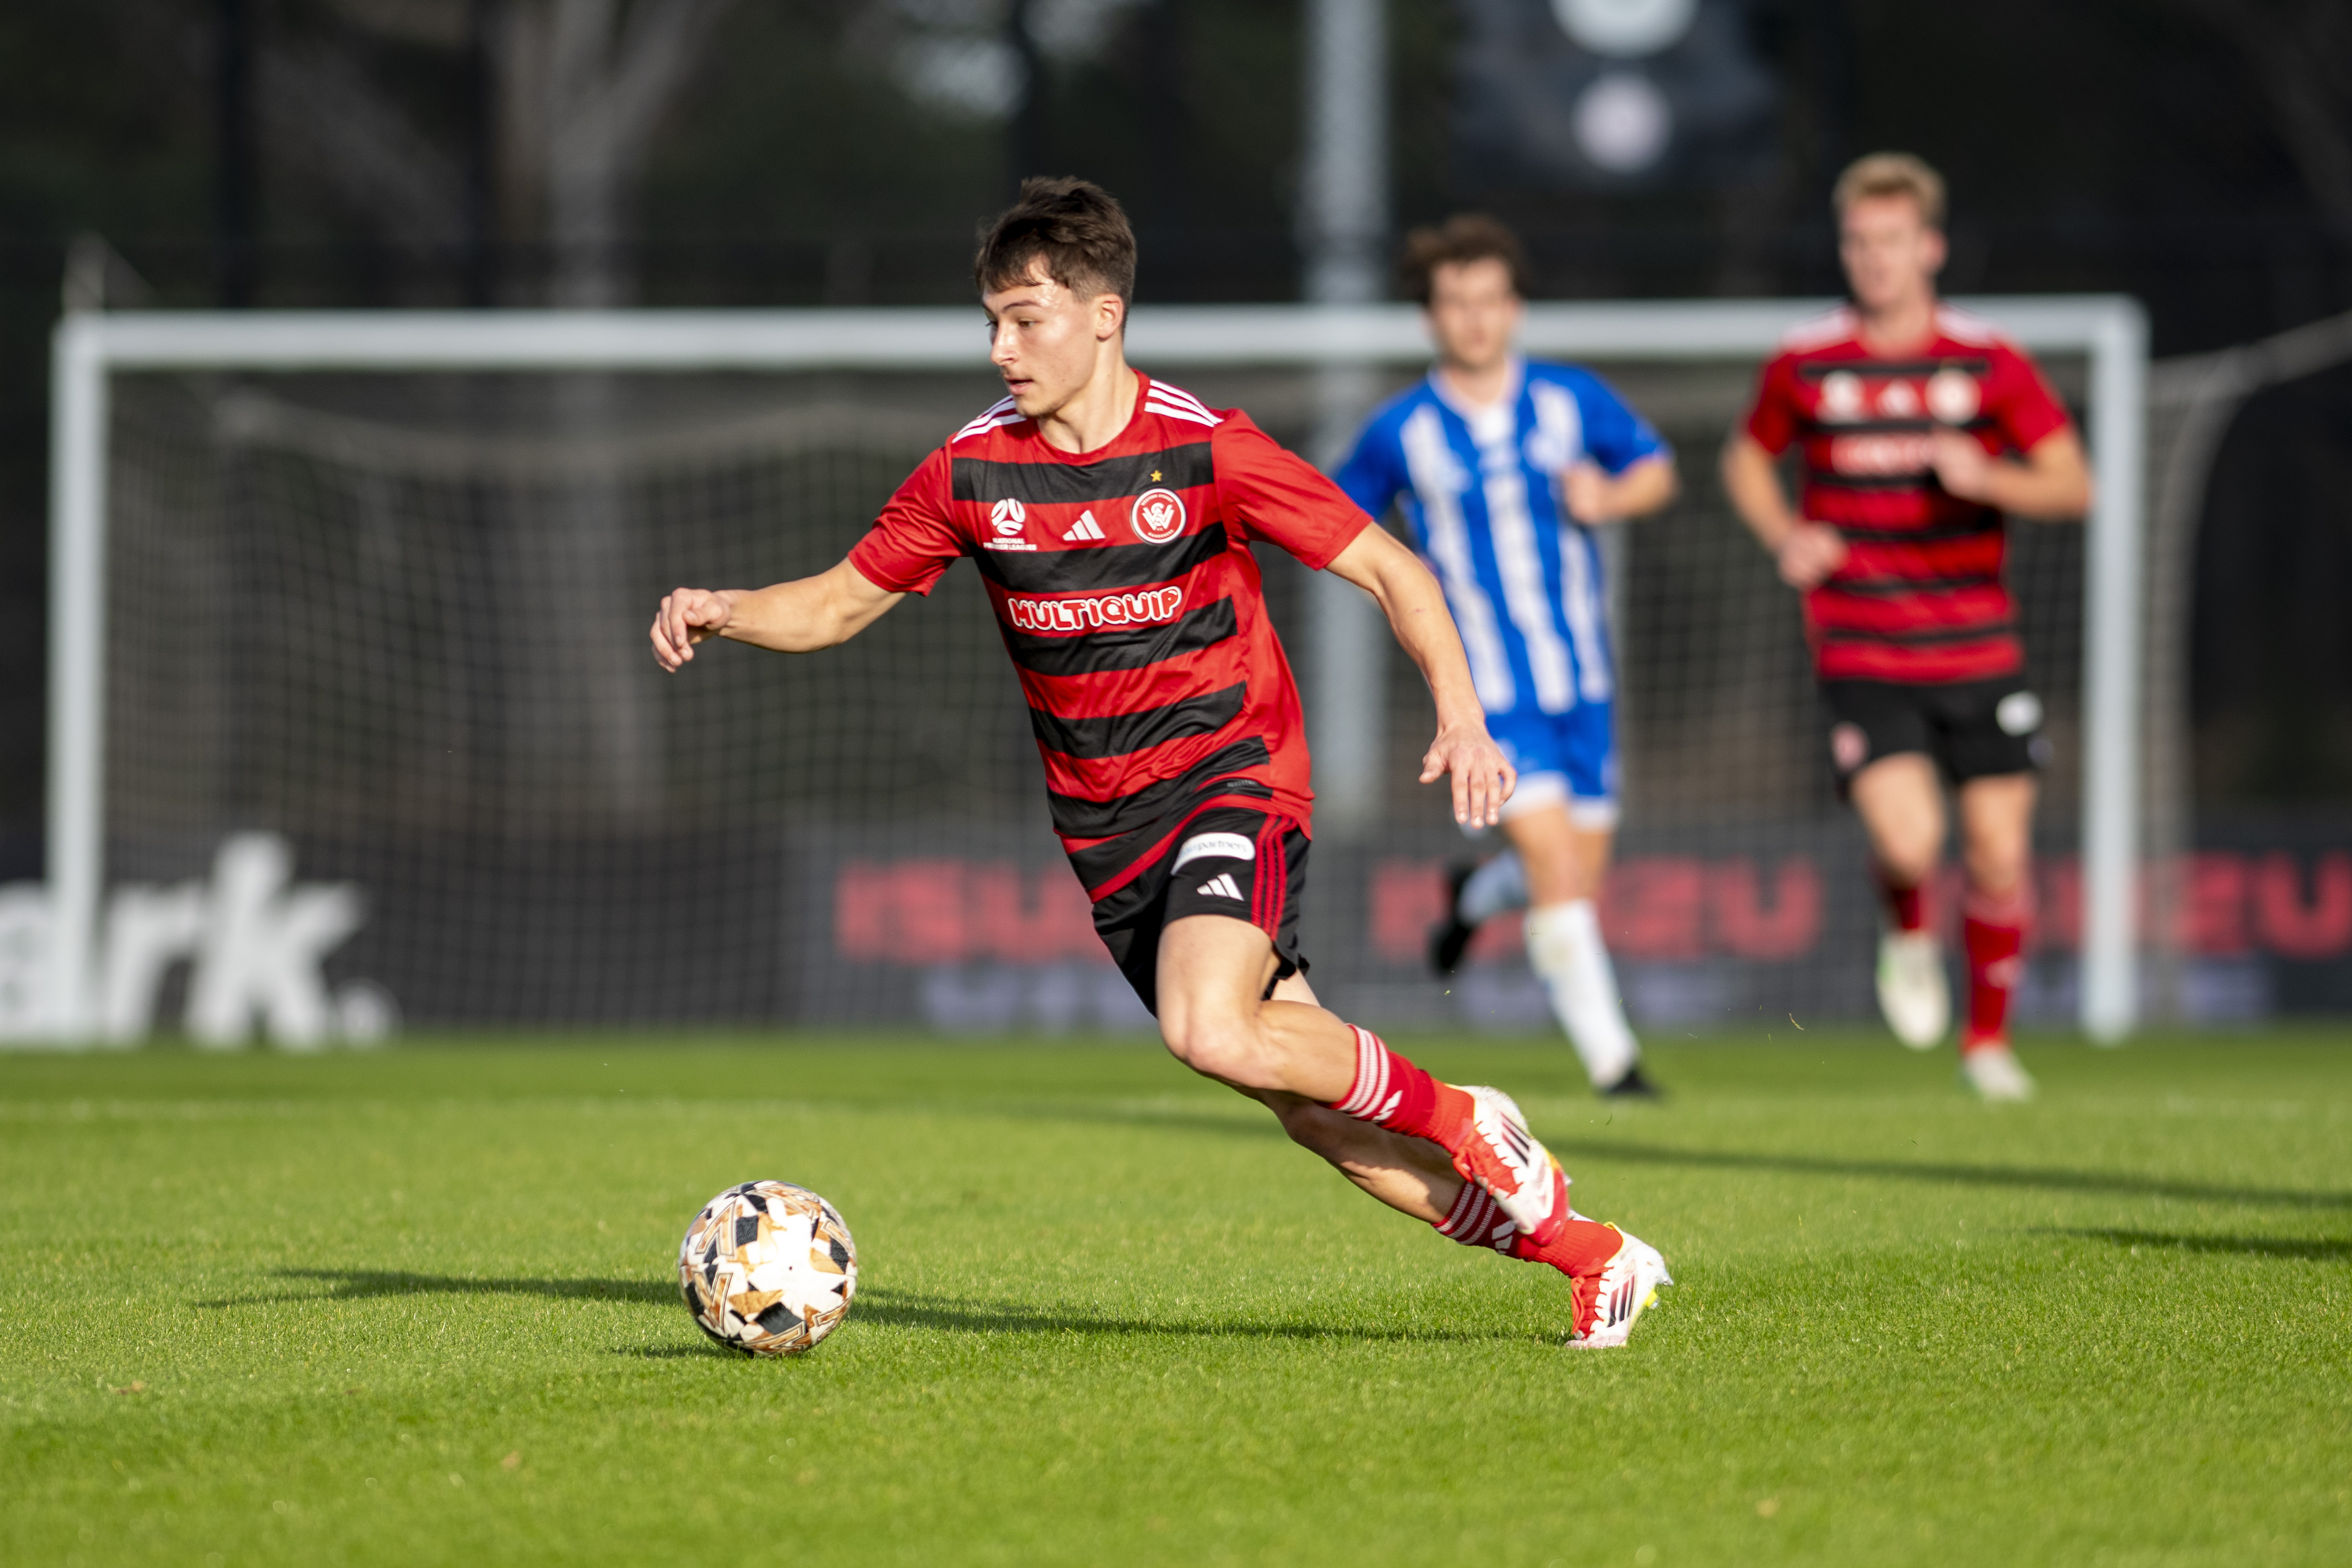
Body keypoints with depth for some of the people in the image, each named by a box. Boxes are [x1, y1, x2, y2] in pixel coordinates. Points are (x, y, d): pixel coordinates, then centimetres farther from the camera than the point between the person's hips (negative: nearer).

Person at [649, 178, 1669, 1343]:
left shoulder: (1204, 449, -11)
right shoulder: (973, 472, 0)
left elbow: (1386, 569, -7)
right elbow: (840, 602, 9)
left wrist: (1460, 713, -20)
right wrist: (720, 613, -11)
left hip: (1233, 777, -4)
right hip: (1107, 834, 4)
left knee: (1210, 1031, -31)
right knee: (1319, 1118, 2)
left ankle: (1461, 1123, -7)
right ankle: (1588, 1254, 14)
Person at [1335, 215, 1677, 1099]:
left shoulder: (1573, 400, 2)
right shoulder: (1401, 433, -3)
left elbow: (1657, 471, 12)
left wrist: (1610, 498, -9)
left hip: (1580, 684, 4)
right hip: (1485, 689, -3)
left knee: (1577, 879, 10)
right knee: (1553, 855, -17)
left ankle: (1476, 896, 44)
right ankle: (1610, 1058, -11)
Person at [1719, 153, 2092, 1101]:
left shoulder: (1989, 364, 0)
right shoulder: (1805, 365, 1)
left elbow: (2071, 484, -1)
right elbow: (1748, 459, 19)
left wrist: (1988, 479, -21)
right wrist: (1785, 537, -1)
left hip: (1979, 652, 1)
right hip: (1861, 658, -1)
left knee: (1999, 855, 1)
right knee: (1908, 840, -20)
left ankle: (1989, 1038, 24)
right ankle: (1908, 934, 17)